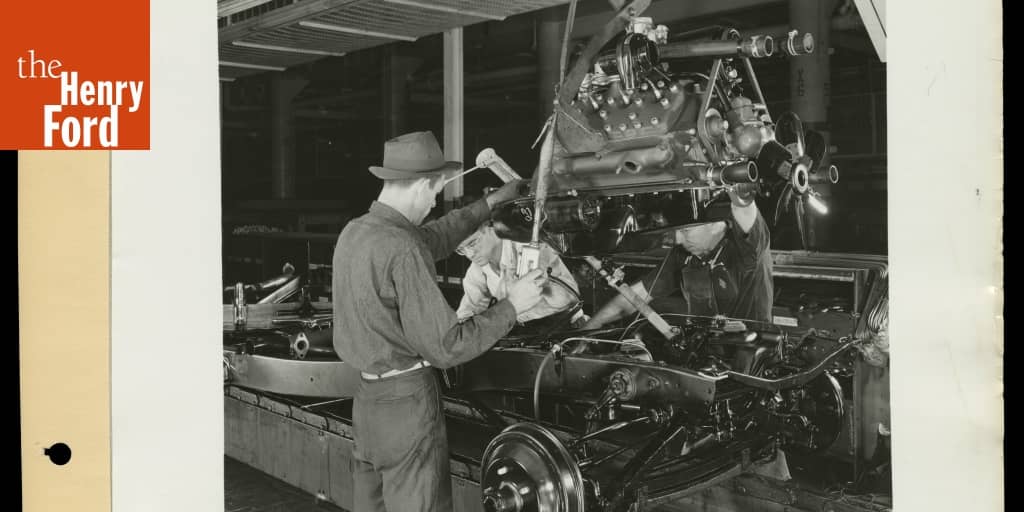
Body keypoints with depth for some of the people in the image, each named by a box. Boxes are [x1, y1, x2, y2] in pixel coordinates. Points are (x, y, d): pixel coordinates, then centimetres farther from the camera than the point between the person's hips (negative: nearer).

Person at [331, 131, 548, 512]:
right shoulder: (402, 251, -23)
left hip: (366, 397, 9)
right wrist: (510, 307, -13)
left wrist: (491, 203, 27)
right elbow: (445, 348, -22)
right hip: (407, 404, -9)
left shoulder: (353, 232, 4)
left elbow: (433, 238, 21)